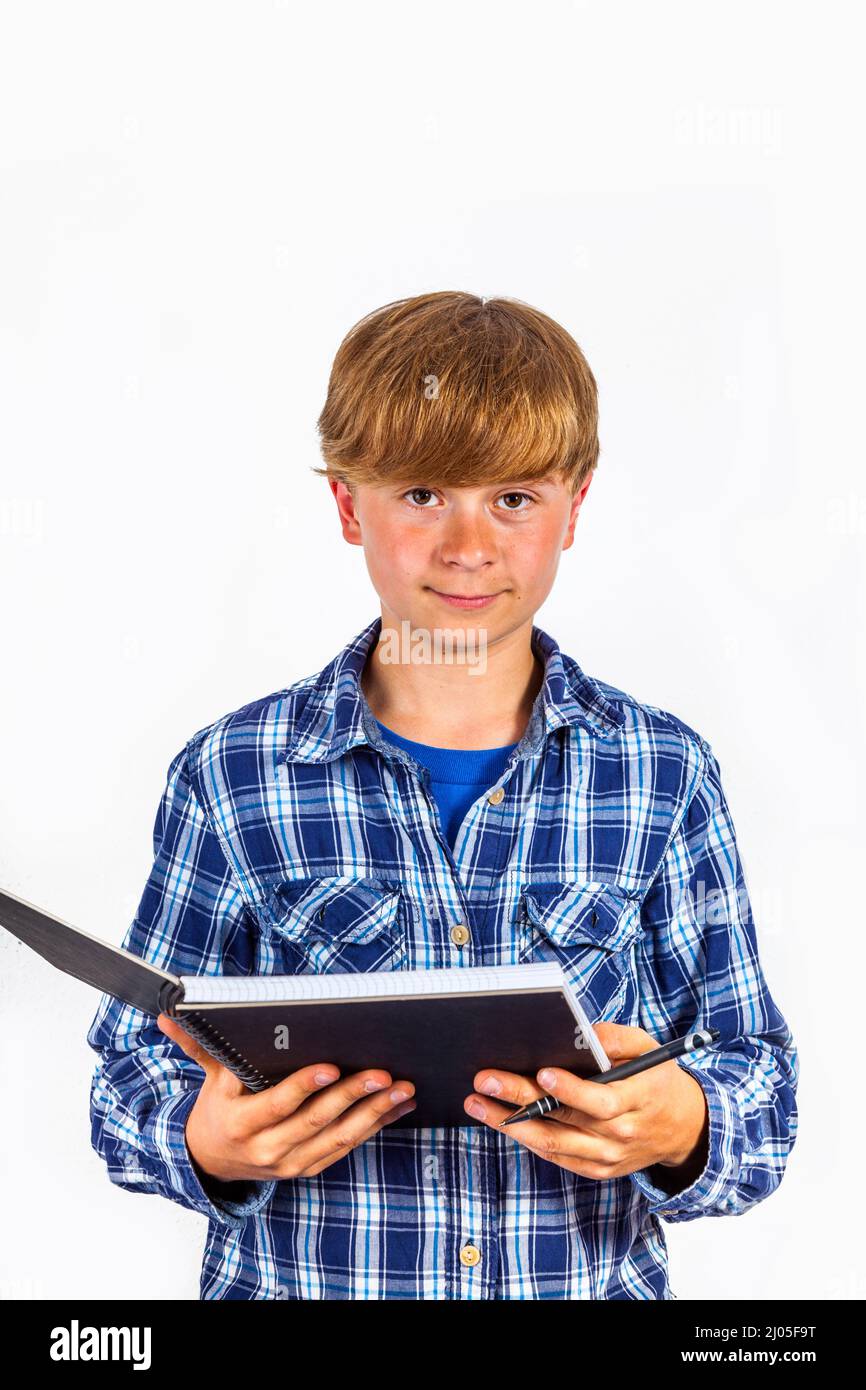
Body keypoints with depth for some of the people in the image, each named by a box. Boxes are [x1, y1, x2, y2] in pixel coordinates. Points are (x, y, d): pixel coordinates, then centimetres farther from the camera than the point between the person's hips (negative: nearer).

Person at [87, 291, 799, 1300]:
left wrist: (681, 1130, -16)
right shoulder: (231, 777, -1)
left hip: (594, 1288, 2)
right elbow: (136, 1068, 4)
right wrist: (206, 1145, -16)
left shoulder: (664, 776, 1)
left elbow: (761, 1089, 4)